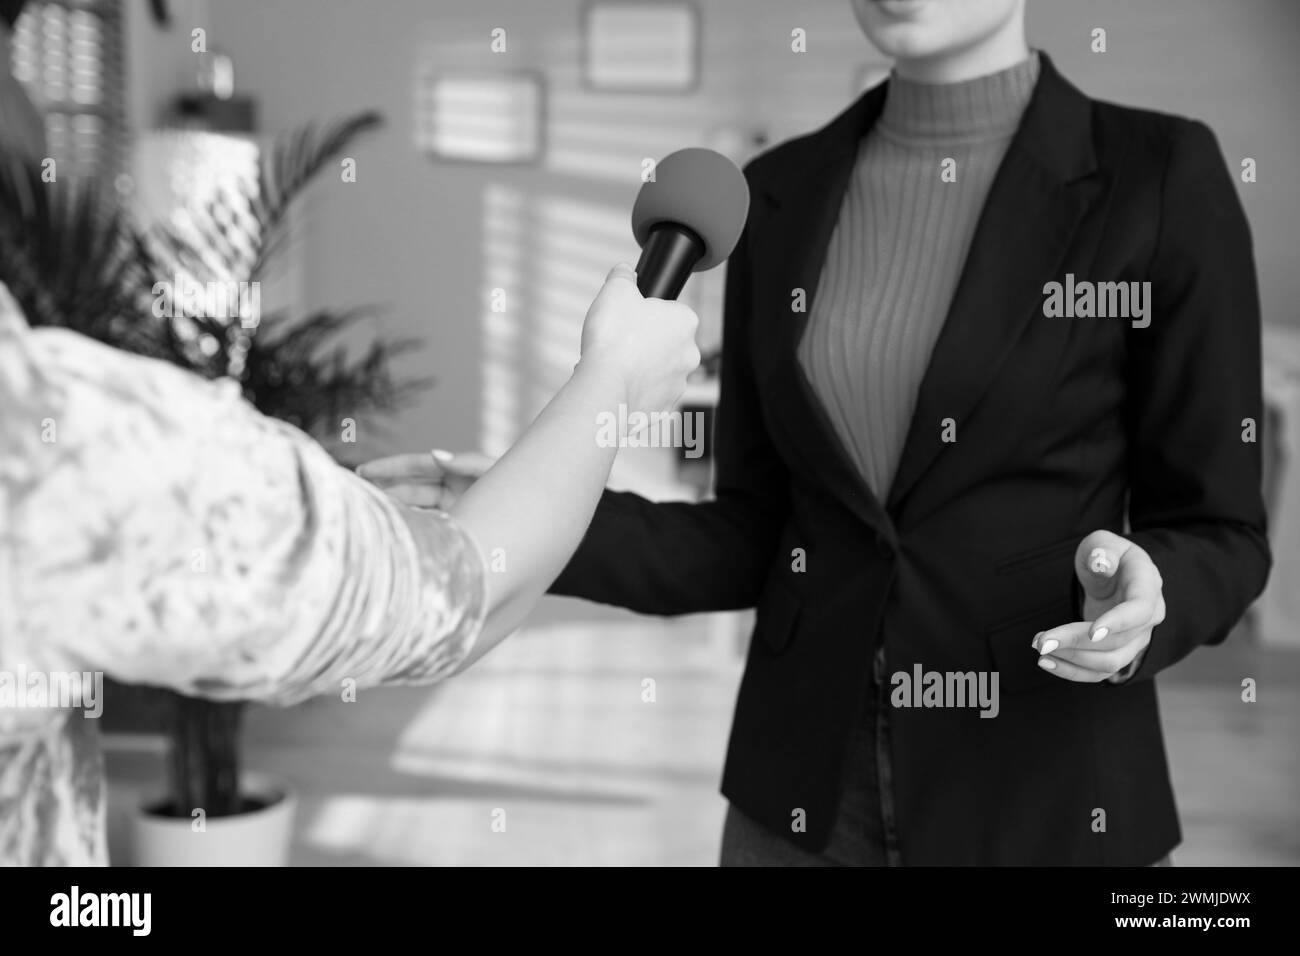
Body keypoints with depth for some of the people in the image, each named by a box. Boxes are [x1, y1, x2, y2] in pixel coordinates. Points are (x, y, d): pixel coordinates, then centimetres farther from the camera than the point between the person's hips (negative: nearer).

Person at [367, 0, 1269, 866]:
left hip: (1048, 814, -3)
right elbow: (751, 542, 3)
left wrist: (1140, 601, -28)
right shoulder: (784, 197, 3)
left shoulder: (1164, 180, -9)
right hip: (808, 801, 4)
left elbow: (1215, 541, -4)